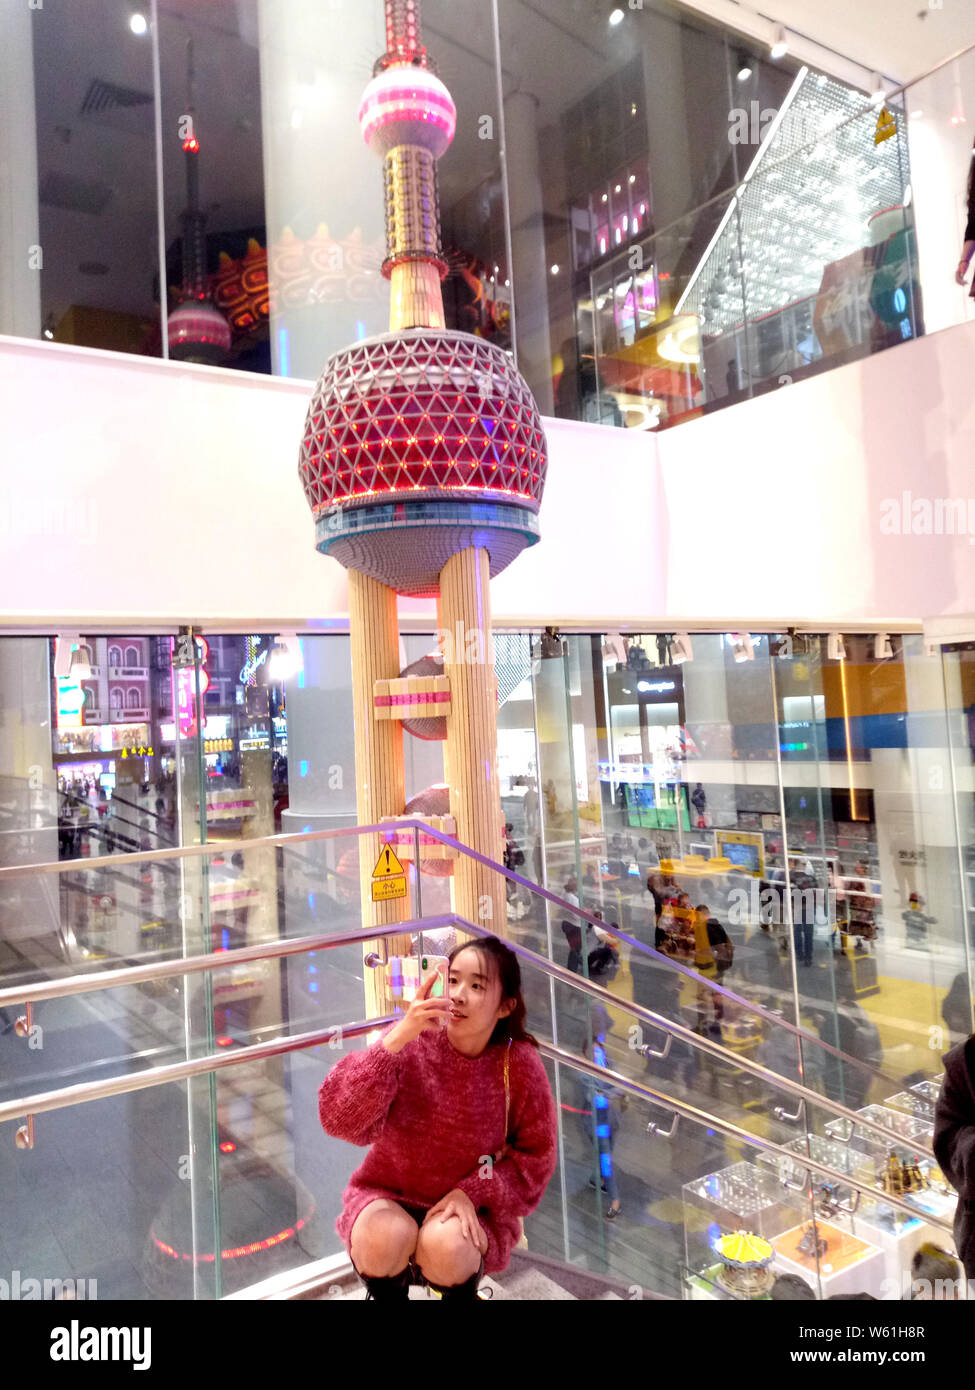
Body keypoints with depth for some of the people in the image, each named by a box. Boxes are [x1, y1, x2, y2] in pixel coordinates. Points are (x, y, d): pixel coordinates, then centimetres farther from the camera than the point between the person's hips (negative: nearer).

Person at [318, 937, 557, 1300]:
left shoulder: (519, 1063, -14)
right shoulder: (410, 1043, -18)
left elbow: (534, 1154, -3)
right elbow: (340, 1118, -27)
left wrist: (472, 1192, -17)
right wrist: (397, 1039, -38)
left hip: (469, 1206, 1)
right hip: (388, 1196, 0)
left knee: (445, 1246, -29)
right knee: (385, 1237, -30)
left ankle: (461, 1291, 7)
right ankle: (387, 1293, 5)